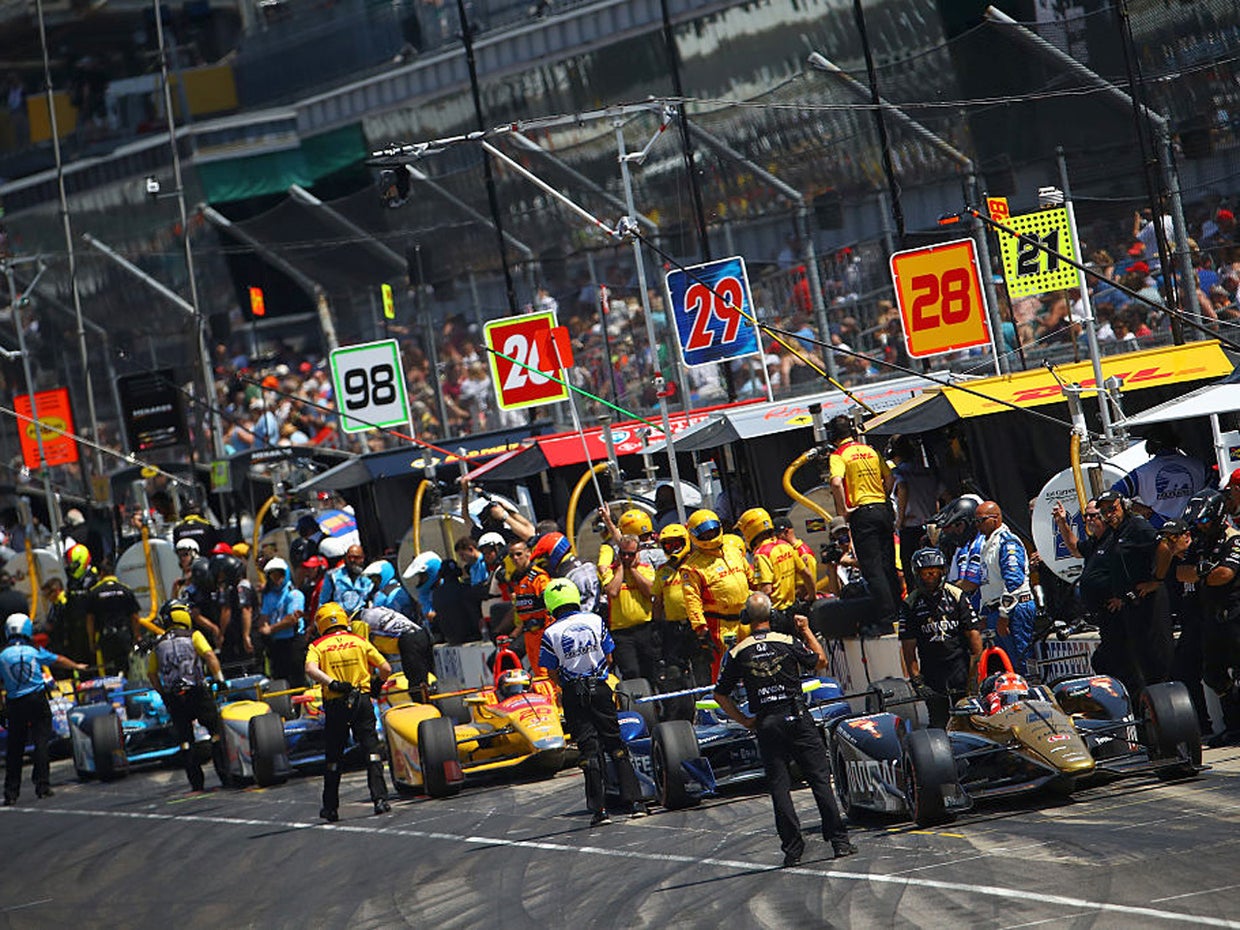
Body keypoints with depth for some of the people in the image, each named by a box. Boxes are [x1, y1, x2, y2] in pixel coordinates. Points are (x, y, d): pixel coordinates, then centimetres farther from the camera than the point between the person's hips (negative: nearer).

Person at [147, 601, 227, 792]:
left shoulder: (158, 645, 13)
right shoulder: (193, 636, 2)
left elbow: (151, 674, 15)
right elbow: (209, 656, -12)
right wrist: (219, 678, -5)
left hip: (173, 697, 3)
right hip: (197, 692, -3)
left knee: (185, 739, 9)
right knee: (216, 732, 7)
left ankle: (196, 782, 6)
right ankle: (224, 774, 3)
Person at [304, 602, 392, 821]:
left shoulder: (318, 646, 5)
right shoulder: (359, 641, 9)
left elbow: (310, 669, -16)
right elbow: (385, 668, 8)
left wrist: (331, 683, -17)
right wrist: (377, 685, 25)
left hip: (335, 705, 0)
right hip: (361, 700, 0)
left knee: (333, 757, 9)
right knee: (371, 750, 1)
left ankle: (330, 808, 16)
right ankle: (379, 799, -12)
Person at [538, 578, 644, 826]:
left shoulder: (551, 633, -7)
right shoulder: (595, 620, -1)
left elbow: (552, 673, -2)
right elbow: (609, 658, 3)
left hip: (573, 694, -1)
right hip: (600, 689, 1)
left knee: (589, 749, 2)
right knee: (615, 744, 10)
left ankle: (599, 808, -4)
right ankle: (634, 801, 5)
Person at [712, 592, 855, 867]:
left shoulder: (738, 653, -1)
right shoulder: (788, 642, -4)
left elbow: (720, 695, 3)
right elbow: (820, 661, 13)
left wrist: (744, 721, 10)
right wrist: (806, 630, 22)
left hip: (765, 725, 1)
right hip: (797, 718, -1)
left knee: (779, 786, 5)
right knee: (820, 778, 3)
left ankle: (792, 847, 1)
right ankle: (839, 841, 1)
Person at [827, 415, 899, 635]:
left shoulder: (839, 455, -6)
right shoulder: (870, 451, 12)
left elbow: (836, 482, -23)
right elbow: (890, 477, 12)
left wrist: (843, 510, -14)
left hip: (862, 513, -6)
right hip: (883, 510, 6)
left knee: (872, 569, -5)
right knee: (888, 565, 13)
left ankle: (885, 619, -9)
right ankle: (897, 611, 18)